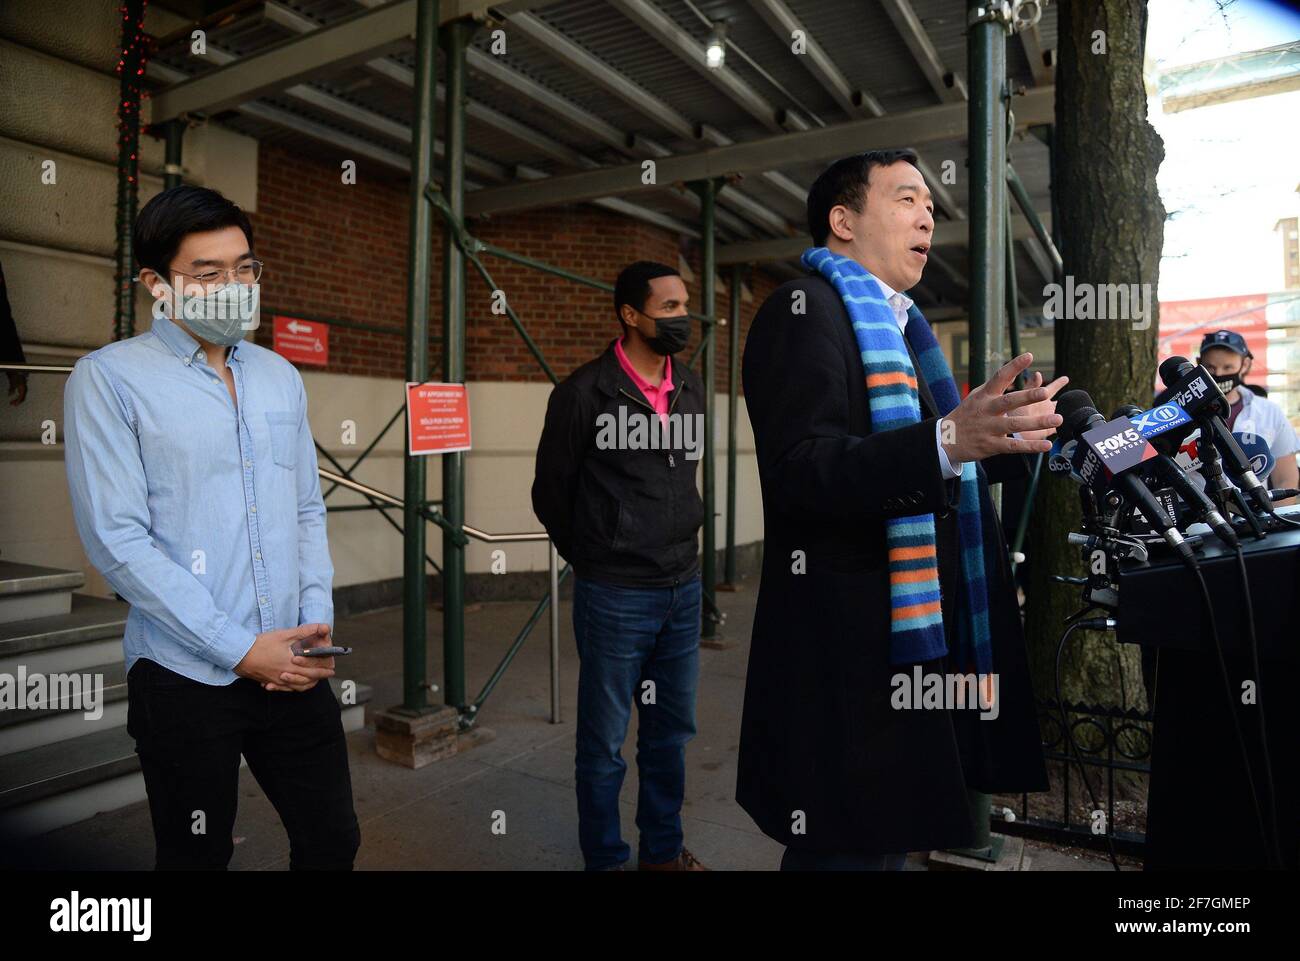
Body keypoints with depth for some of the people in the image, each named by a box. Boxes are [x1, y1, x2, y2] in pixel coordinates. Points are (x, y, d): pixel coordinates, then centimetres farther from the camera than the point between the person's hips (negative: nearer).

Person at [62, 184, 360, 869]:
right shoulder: (109, 378, -6)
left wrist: (316, 619, -1)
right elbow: (117, 541, -13)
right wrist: (238, 649, -15)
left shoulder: (279, 375, 10)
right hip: (186, 678, -4)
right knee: (197, 857, 15)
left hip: (291, 666, 4)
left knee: (333, 843, 14)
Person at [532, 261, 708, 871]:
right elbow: (550, 493, -1)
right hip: (615, 596, -5)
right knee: (605, 740, 9)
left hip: (683, 590, 6)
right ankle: (606, 858, 28)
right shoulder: (584, 393, -10)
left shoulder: (691, 388, 6)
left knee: (671, 730, 16)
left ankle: (663, 849, 34)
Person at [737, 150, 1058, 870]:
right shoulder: (806, 308, -10)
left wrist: (1006, 441, 15)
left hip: (919, 635, 10)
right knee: (849, 849, 2)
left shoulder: (897, 325, 20)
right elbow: (801, 471, -24)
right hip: (853, 647, -9)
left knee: (889, 840, 20)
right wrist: (947, 441, -33)